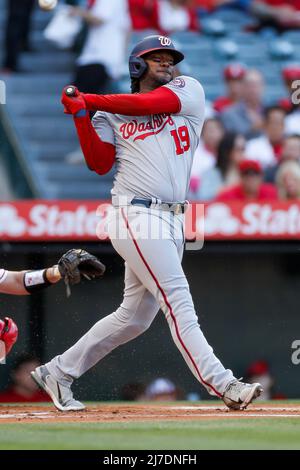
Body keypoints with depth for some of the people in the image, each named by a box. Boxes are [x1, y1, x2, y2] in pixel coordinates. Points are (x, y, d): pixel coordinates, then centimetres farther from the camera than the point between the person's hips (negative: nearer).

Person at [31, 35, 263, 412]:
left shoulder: (188, 91, 13)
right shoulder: (111, 115, 10)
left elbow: (150, 103, -4)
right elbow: (100, 164, -1)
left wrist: (88, 100, 3)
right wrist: (81, 114, -9)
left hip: (172, 221, 5)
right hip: (135, 215, -5)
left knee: (134, 317, 10)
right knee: (178, 302, -13)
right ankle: (222, 385, -19)